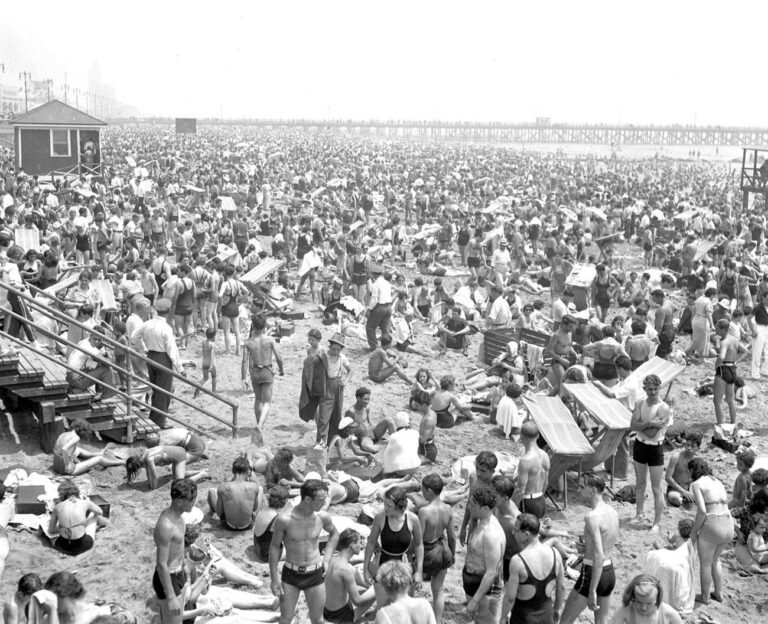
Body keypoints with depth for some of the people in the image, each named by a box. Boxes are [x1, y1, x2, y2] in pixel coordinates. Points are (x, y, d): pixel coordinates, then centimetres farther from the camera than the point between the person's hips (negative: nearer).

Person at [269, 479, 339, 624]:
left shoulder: (323, 517, -11)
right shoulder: (284, 520, -20)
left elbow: (334, 534, 12)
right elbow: (274, 547, -6)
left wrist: (326, 560, 4)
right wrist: (274, 579, -4)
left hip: (315, 575, 2)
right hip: (290, 574, -2)